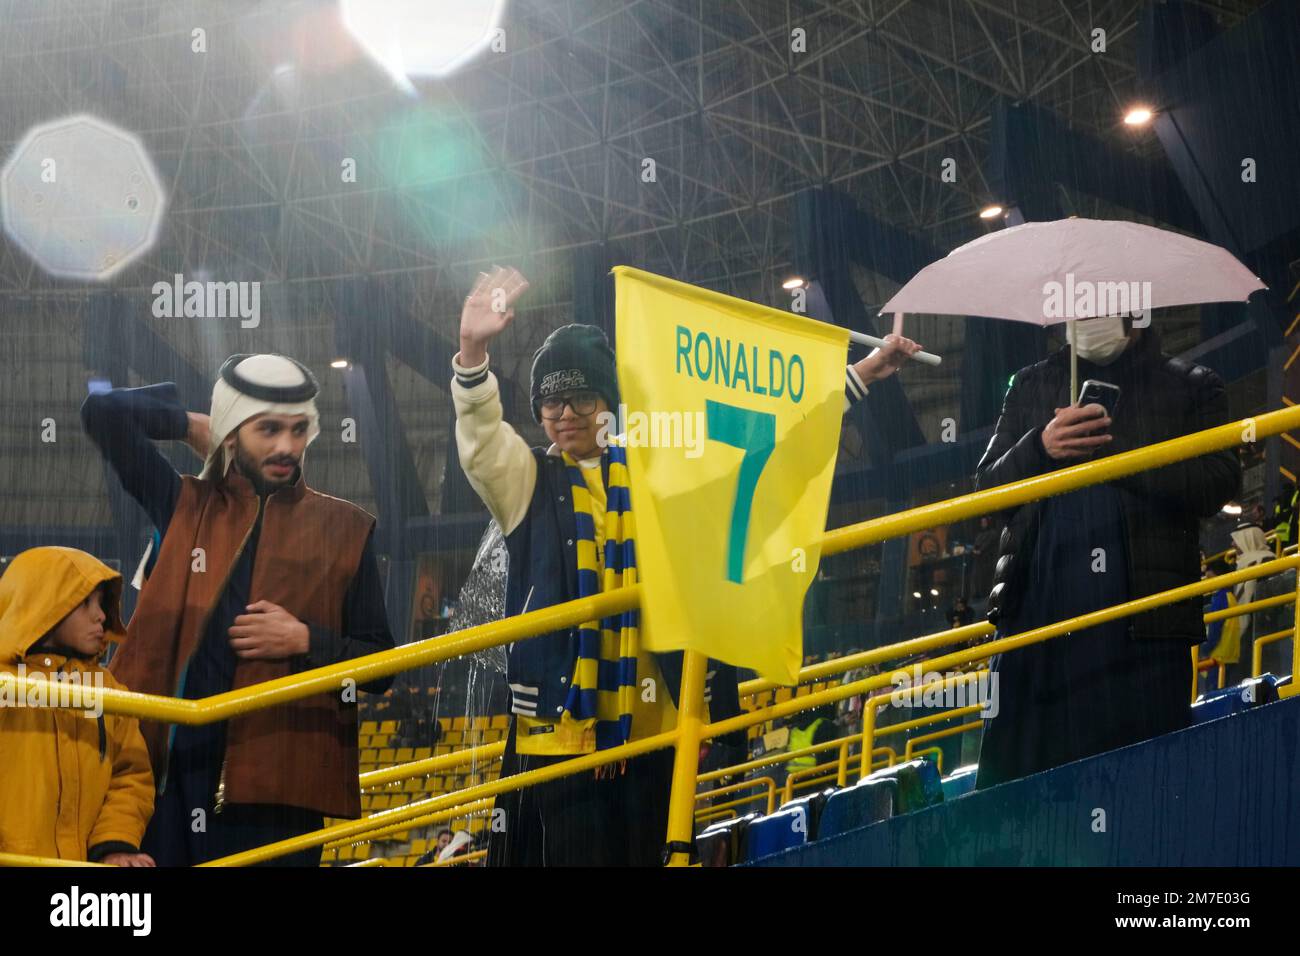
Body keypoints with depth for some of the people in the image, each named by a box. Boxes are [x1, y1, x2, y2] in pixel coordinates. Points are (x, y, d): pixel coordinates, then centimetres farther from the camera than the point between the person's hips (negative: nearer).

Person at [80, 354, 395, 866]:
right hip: (172, 771, 1)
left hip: (277, 784, -1)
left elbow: (379, 664, 7)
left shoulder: (343, 528, 7)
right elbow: (103, 412, 5)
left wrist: (307, 641, -9)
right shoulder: (186, 507, 11)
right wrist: (192, 425, 13)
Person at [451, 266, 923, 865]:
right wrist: (473, 351, -31)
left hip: (650, 731, 2)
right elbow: (480, 437, -12)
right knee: (567, 850, -4)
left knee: (646, 853, 7)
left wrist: (859, 375, 16)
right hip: (557, 731, -2)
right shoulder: (528, 481, 7)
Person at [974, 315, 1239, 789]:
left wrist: (1107, 446, -11)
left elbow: (1218, 484, -3)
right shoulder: (1031, 386, 20)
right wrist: (1040, 448, -7)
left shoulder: (1192, 386, 12)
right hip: (1037, 605, 2)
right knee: (1014, 769, 0)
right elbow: (986, 488, 13)